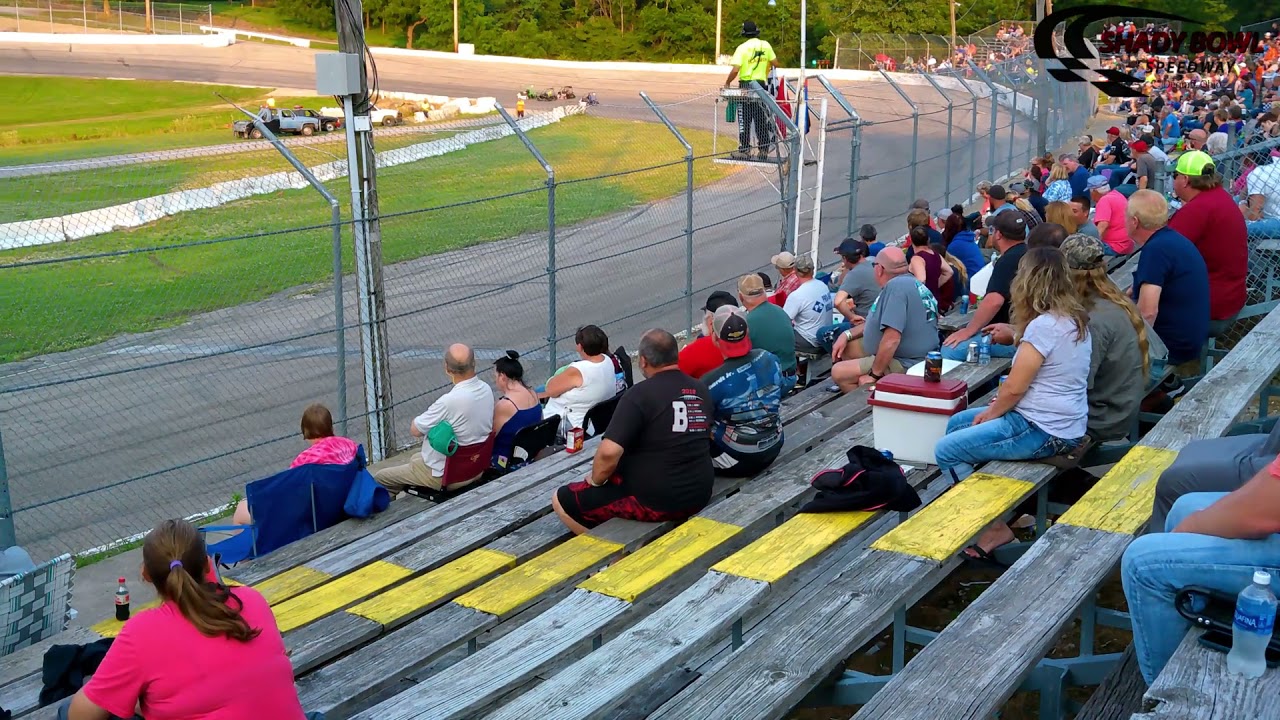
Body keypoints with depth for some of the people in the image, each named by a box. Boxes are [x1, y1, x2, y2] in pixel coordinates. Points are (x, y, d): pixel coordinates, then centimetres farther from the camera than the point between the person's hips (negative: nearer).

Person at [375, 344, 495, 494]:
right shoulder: (486, 390, -9)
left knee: (379, 479, 9)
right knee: (415, 458, 34)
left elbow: (415, 430, -18)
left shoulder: (449, 401, -33)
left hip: (446, 476, -8)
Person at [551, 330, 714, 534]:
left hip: (656, 501, -7)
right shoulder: (701, 390, 5)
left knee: (562, 500, 4)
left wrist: (595, 480, -5)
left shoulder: (639, 395, -16)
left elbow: (609, 452, -25)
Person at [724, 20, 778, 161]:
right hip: (762, 85, 4)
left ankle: (744, 150, 1)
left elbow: (735, 70, -17)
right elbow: (775, 63, 10)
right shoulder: (766, 45, 3)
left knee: (745, 120, 1)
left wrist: (727, 83, -2)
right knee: (761, 119, 10)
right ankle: (763, 150, 12)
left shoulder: (742, 48, -10)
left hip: (746, 85, -4)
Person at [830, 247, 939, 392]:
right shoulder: (907, 281, 11)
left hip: (905, 365, -11)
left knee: (838, 372, -14)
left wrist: (874, 374, -21)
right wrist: (847, 335, 13)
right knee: (845, 348, 16)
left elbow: (892, 339, -31)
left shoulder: (896, 286, -24)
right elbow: (881, 322, 23)